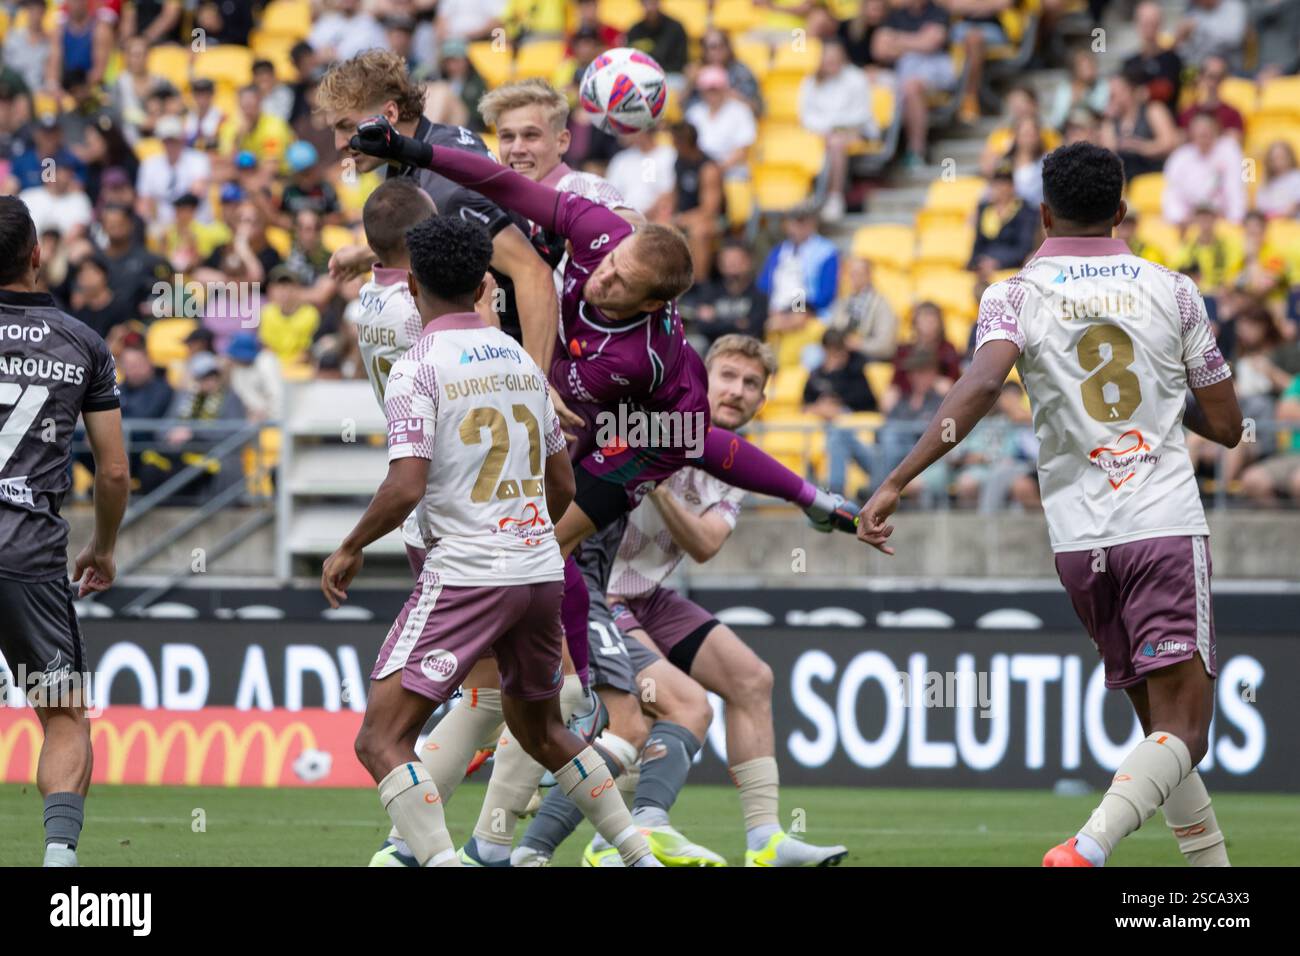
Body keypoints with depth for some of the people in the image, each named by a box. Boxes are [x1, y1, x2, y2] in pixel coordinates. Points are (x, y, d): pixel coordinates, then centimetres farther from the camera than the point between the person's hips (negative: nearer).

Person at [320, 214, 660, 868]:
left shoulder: (417, 368, -8)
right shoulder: (522, 361, 12)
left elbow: (405, 487, -18)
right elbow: (563, 485, 18)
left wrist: (351, 549, -2)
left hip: (465, 574, -7)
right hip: (542, 569, 7)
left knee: (381, 741, -8)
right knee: (540, 731, 26)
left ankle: (442, 866, -24)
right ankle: (642, 859, 26)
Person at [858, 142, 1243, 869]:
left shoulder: (1014, 297, 1)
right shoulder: (1172, 291, 4)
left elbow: (981, 385, -19)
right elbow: (1226, 426, 7)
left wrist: (896, 483, -21)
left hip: (1080, 538, 2)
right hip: (1169, 529, -2)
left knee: (1160, 722, 17)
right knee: (1182, 731, -8)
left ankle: (1212, 863, 16)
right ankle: (1087, 850, -30)